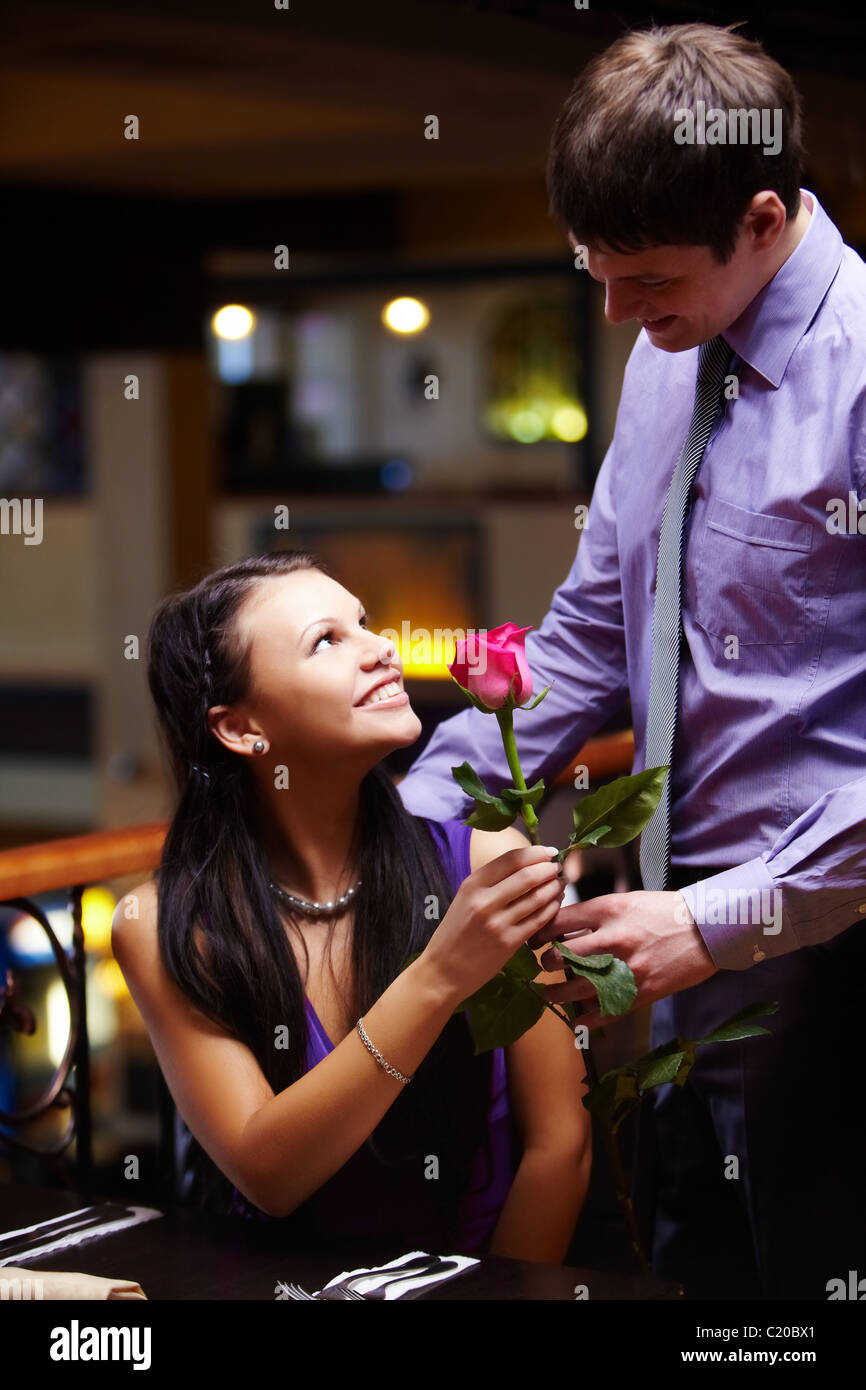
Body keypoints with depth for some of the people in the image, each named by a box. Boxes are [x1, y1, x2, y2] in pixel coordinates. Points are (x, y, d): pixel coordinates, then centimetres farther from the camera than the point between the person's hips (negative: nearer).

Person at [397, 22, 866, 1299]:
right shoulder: (667, 357, 8)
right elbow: (591, 638, 16)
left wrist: (723, 919, -19)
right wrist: (407, 819, 8)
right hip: (688, 956, 8)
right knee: (697, 1274, 18)